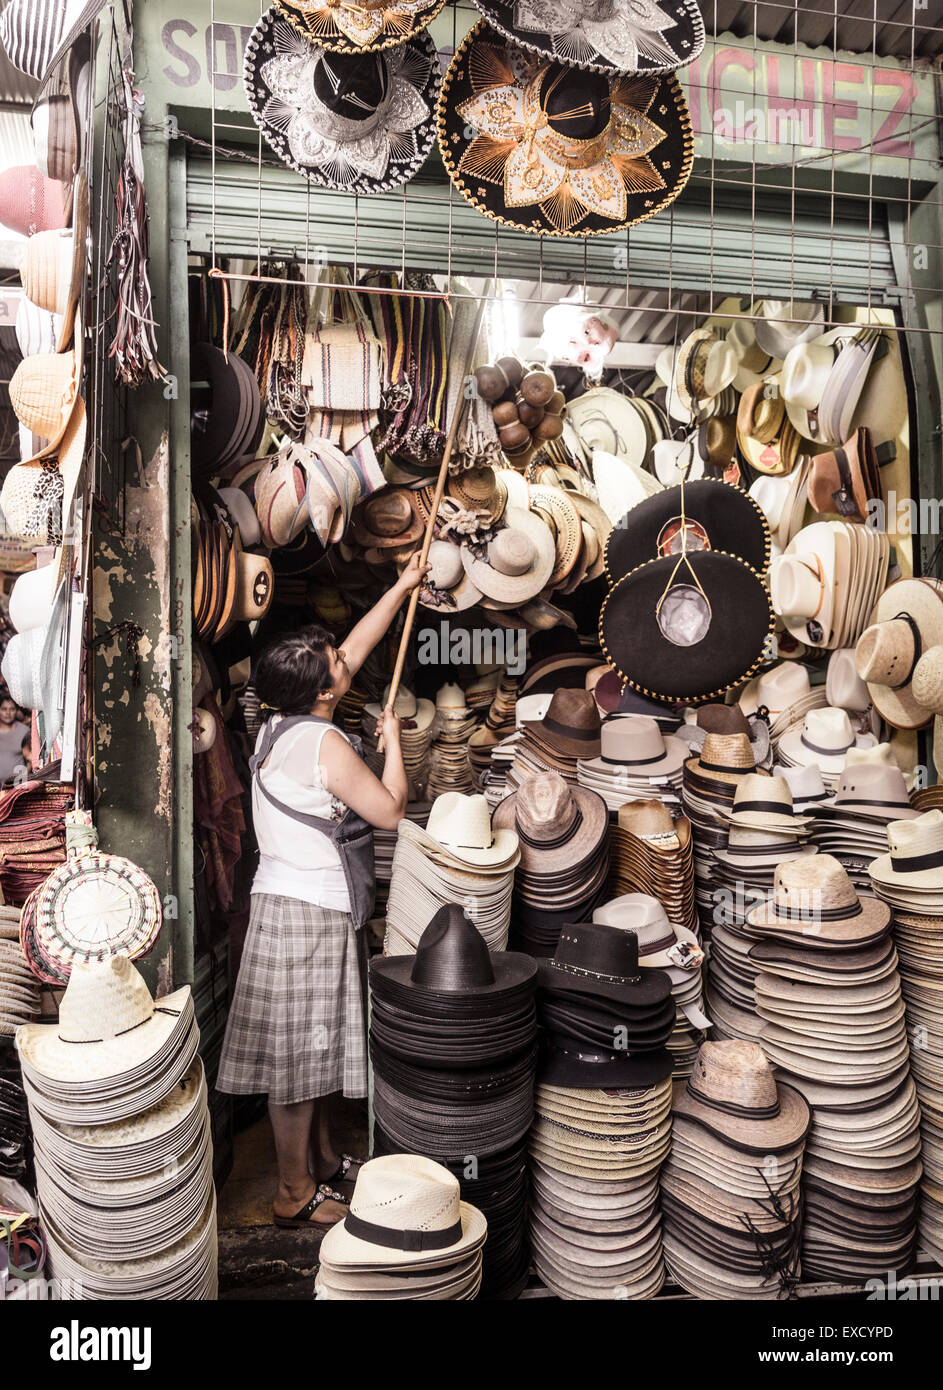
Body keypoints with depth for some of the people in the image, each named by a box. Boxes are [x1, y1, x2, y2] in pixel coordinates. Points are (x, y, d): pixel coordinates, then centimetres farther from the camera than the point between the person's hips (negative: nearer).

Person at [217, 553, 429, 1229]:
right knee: (299, 1052, 4)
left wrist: (402, 586, 18)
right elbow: (391, 811, -15)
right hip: (306, 911, -10)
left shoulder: (285, 721, 5)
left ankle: (326, 1157, 37)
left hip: (310, 903, 10)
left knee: (320, 1044, 21)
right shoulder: (324, 742, -22)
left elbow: (357, 648, 15)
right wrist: (392, 737, -2)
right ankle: (296, 1193, 19)